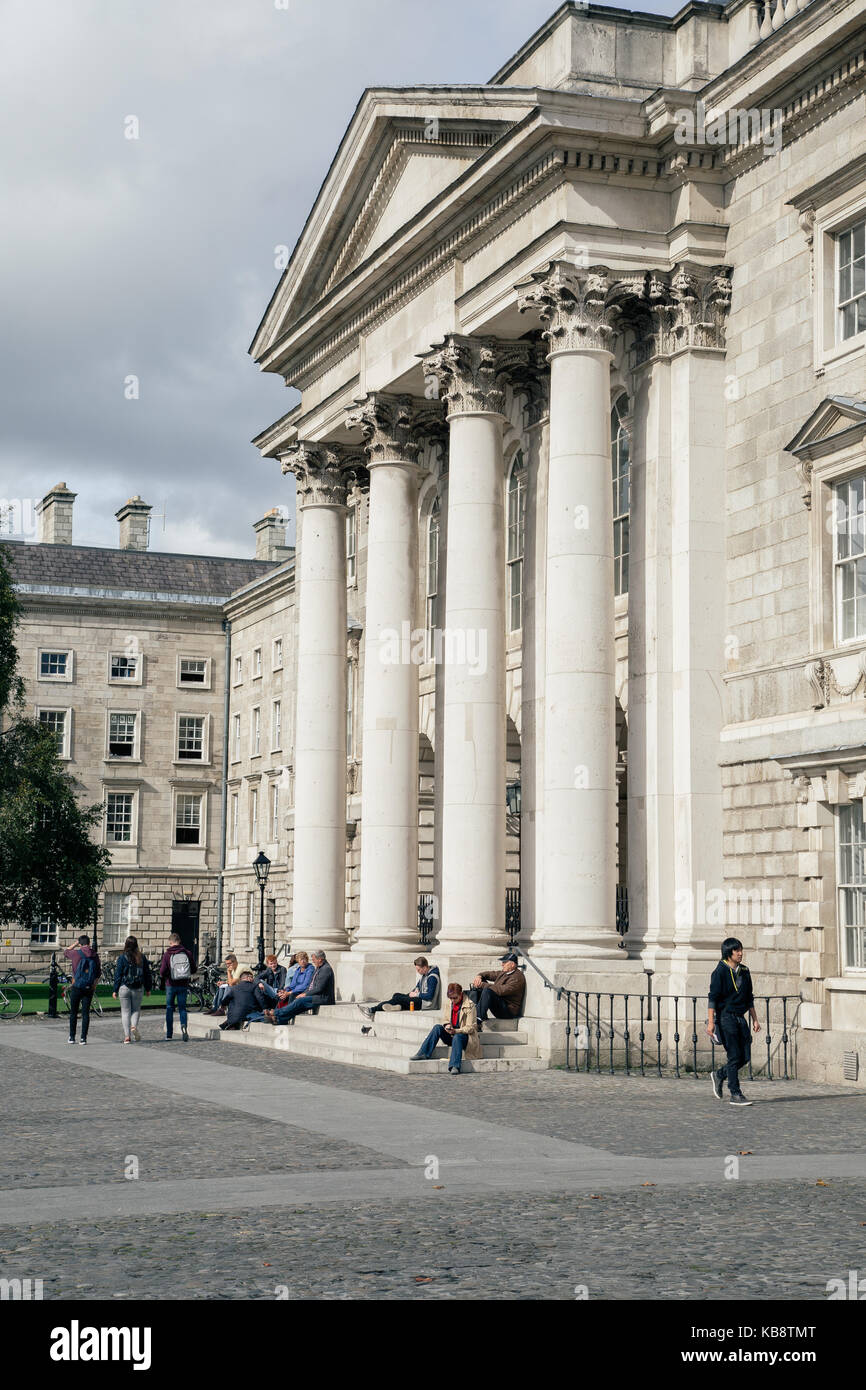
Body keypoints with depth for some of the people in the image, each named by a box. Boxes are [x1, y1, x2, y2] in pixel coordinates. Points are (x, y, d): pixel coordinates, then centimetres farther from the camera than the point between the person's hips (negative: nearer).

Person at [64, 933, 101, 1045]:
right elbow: (98, 973, 8)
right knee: (85, 1013, 4)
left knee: (73, 1012, 10)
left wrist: (75, 944, 23)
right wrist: (94, 986, 15)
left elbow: (65, 952, 16)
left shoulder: (76, 953, -6)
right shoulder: (95, 956, 3)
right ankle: (83, 1038, 0)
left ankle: (72, 1037, 13)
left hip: (76, 987, -2)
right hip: (89, 988, 2)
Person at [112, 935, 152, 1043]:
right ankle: (134, 1026, -11)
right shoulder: (142, 958, 1)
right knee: (136, 1010, 16)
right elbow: (147, 974, 6)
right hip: (138, 989, 2)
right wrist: (148, 988, 16)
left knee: (125, 1012, 6)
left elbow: (118, 975, -6)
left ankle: (127, 1035, 1)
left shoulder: (122, 958, -7)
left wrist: (115, 990, 0)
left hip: (124, 988, -2)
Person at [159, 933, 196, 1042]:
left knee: (169, 1008, 11)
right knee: (182, 1008, 9)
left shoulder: (167, 955, -10)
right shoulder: (188, 953, -2)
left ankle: (169, 1035, 13)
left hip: (170, 985, -1)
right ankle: (183, 1026, -19)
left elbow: (162, 972, -13)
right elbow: (193, 970, 2)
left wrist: (162, 976, 9)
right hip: (183, 985, 1)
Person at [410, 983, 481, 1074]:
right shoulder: (450, 1003, 5)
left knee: (457, 1037, -38)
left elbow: (470, 1028, -14)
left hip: (465, 1035, -6)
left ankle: (455, 1066, -46)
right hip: (452, 1035, 6)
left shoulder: (469, 1005, -13)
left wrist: (456, 1031, -28)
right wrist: (447, 1025, -10)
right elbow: (446, 1020, 15)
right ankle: (423, 1054, -21)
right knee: (437, 1027, -18)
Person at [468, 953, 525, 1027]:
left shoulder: (518, 977, -15)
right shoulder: (503, 973, 15)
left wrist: (483, 985, -21)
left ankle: (478, 1021, -40)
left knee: (487, 990, -32)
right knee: (475, 989, 8)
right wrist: (479, 976, 2)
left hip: (509, 1011, -10)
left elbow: (502, 990, -27)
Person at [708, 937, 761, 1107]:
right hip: (725, 1017, -7)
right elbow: (712, 997, -11)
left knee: (745, 1057, 4)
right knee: (734, 1056, -8)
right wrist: (711, 1021, -17)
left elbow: (749, 998, 19)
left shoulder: (744, 971, 12)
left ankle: (719, 1075, 26)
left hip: (740, 1017, 7)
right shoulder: (720, 971, -8)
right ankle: (735, 1094, -1)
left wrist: (755, 1020, 15)